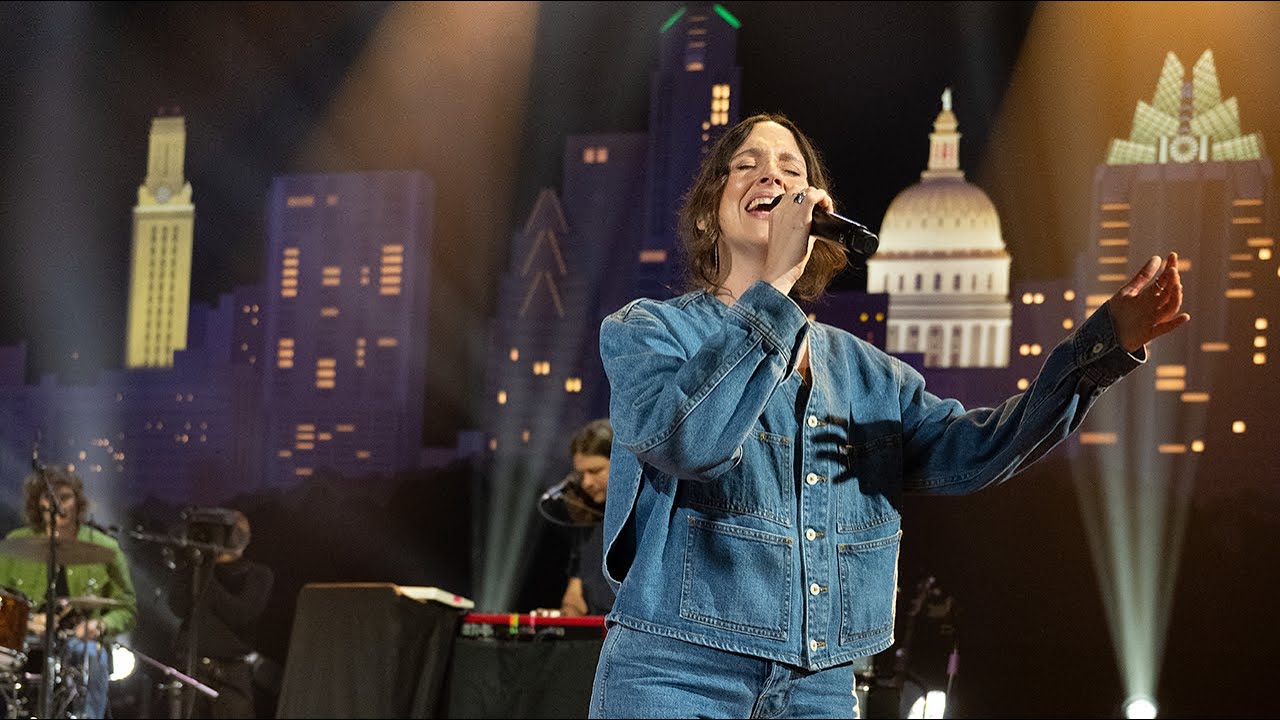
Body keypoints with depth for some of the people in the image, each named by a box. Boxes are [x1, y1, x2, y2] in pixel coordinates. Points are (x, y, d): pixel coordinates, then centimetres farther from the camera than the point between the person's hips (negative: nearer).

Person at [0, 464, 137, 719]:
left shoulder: (104, 548, 6)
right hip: (27, 642, 0)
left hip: (82, 641, 0)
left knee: (91, 654, -35)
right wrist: (25, 621, -13)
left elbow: (126, 610, 11)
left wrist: (101, 626, -11)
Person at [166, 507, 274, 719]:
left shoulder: (257, 574, 4)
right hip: (192, 670, 3)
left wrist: (208, 580, -9)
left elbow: (241, 614, -9)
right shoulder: (195, 569, 15)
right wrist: (191, 568, -5)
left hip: (233, 672, -3)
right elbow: (179, 608, 1)